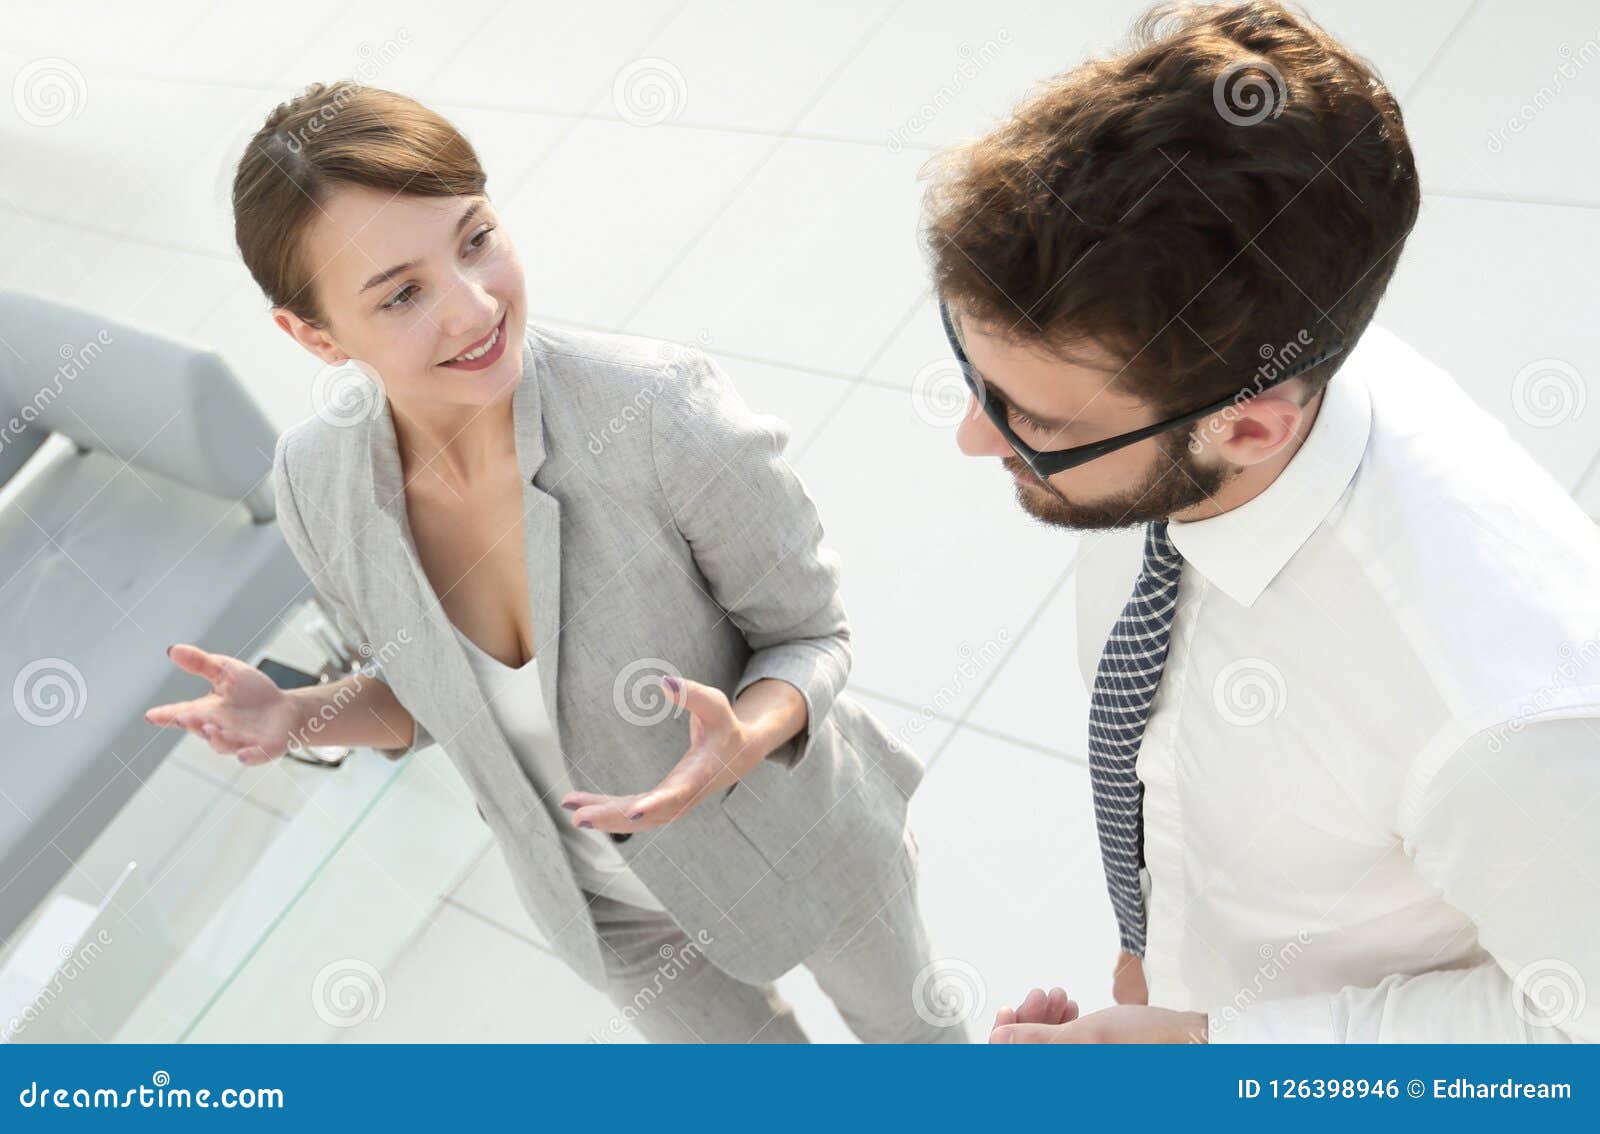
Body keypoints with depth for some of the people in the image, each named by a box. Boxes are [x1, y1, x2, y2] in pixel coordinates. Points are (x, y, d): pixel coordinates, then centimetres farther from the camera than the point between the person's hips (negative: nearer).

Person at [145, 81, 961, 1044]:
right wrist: (298, 718, -22)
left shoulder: (664, 411, -35)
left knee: (902, 1025, 31)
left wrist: (744, 740, -40)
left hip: (796, 836, -2)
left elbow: (812, 637, -19)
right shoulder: (318, 484, -22)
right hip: (602, 897, 3)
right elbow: (427, 693, -2)